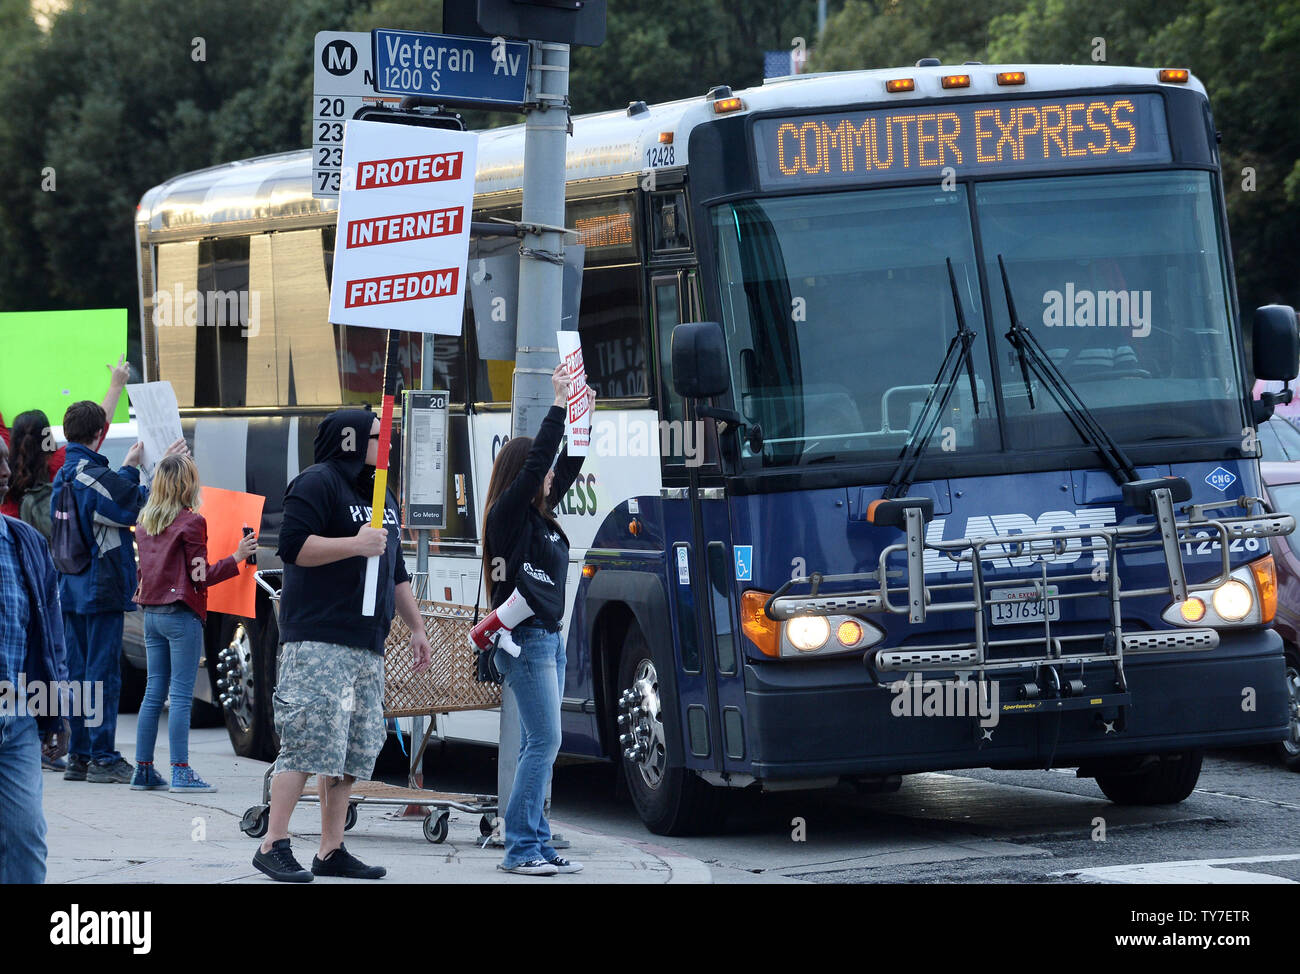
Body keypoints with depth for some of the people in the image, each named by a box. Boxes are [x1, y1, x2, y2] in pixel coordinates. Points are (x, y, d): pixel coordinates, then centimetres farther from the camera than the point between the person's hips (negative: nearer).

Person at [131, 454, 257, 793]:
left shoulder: (145, 522, 10)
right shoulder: (191, 522, -10)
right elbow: (200, 576, -11)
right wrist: (236, 557, -8)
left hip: (151, 612, 7)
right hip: (181, 613, -7)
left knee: (153, 693, 10)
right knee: (181, 694, -6)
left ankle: (143, 769, 10)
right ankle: (180, 771, -9)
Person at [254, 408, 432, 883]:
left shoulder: (381, 496, 23)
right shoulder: (317, 483, -5)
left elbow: (397, 573, 31)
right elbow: (293, 546, -17)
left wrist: (416, 627, 27)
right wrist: (356, 544, -19)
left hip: (367, 645, 9)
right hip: (318, 641, -9)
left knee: (354, 750, 7)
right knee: (308, 741, -14)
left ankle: (331, 851, 11)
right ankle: (273, 845, -12)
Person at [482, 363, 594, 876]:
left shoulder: (540, 515, 14)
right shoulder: (508, 513, -10)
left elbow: (567, 468, 26)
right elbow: (537, 459, -18)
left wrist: (584, 417, 20)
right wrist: (559, 404, -15)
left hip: (549, 640, 10)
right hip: (525, 639, -10)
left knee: (537, 746, 8)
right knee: (543, 741, -12)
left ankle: (535, 845, 10)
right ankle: (520, 848, -11)